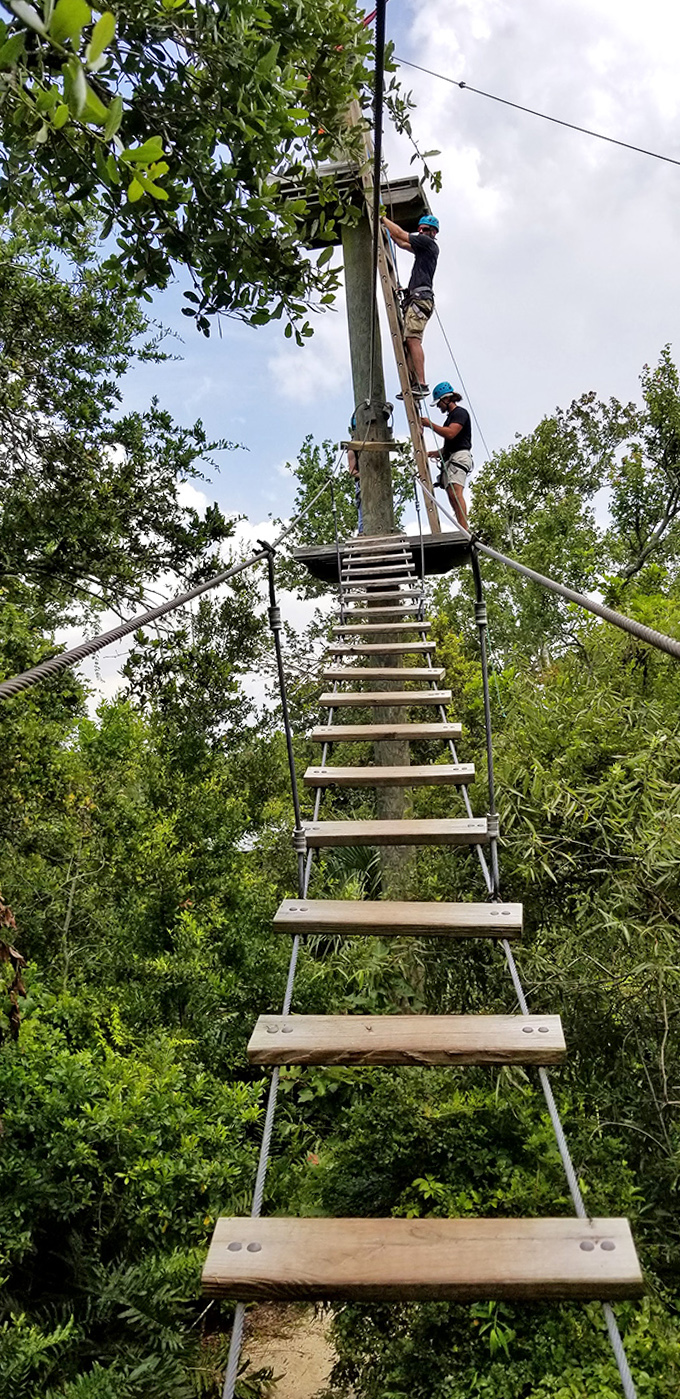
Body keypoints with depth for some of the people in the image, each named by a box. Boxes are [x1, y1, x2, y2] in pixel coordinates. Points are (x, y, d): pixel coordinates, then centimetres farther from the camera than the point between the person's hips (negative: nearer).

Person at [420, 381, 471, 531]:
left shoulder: (460, 412, 1)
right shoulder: (451, 416, 30)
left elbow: (450, 434, -16)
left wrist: (430, 424, -6)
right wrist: (430, 454, 22)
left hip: (459, 457, -10)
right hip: (449, 459, 10)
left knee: (455, 493, -25)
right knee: (451, 495, -3)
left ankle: (465, 529, -35)